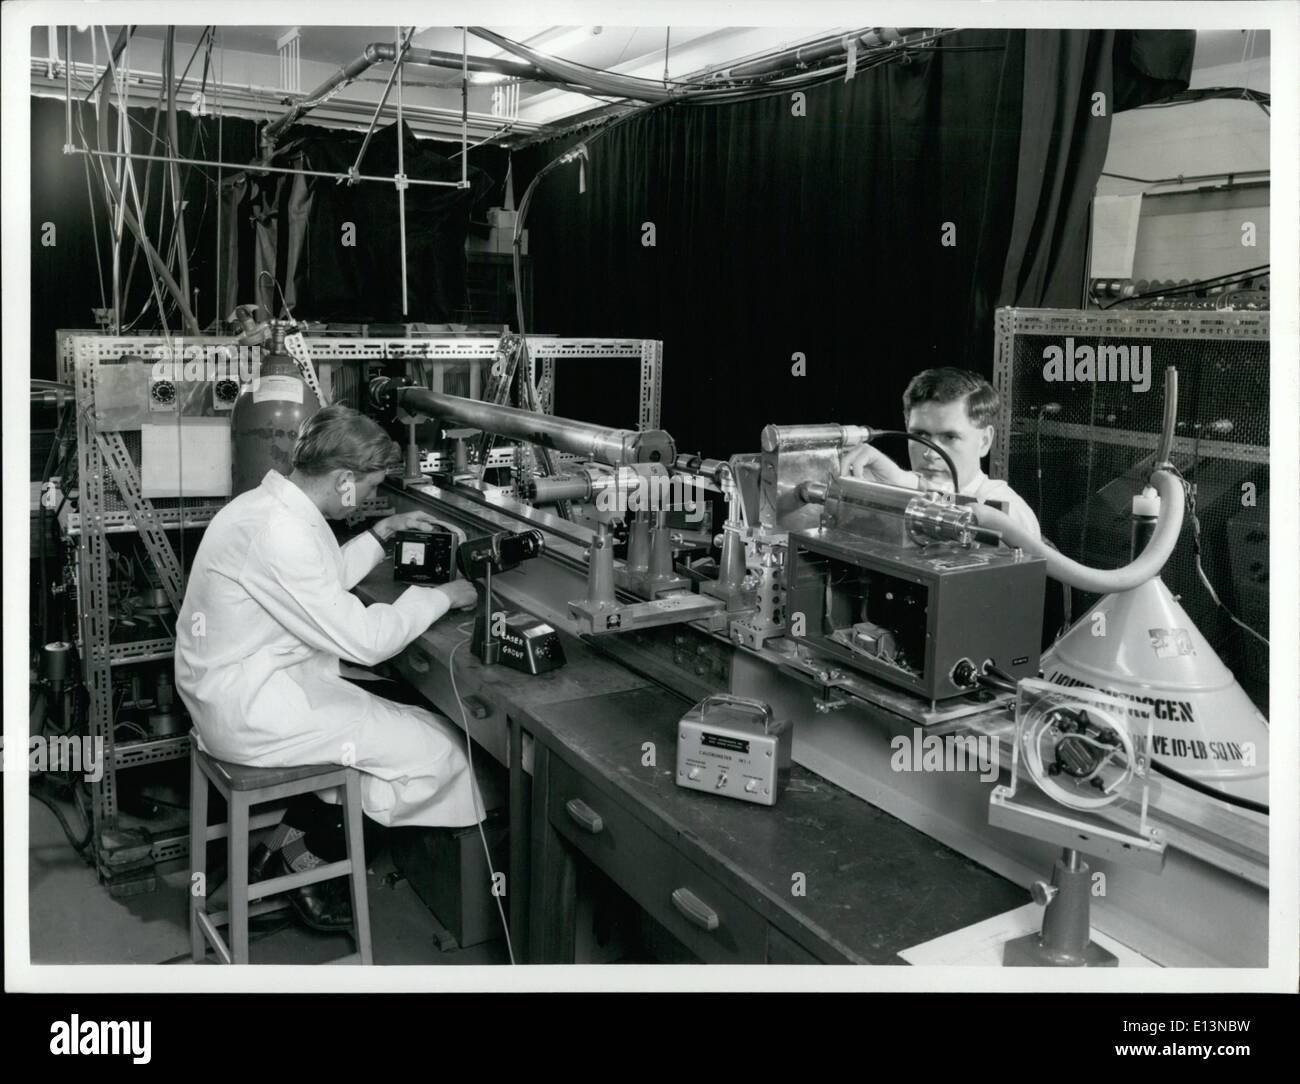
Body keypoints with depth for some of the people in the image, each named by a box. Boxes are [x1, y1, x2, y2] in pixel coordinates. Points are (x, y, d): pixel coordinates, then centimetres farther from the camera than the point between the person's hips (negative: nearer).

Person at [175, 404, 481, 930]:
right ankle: (301, 847, 9)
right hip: (249, 711, -10)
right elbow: (363, 639, -23)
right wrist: (441, 596, -11)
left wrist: (381, 532, 16)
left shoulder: (268, 503, 5)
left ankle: (291, 841, 18)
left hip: (238, 687, 10)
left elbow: (323, 586, 22)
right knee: (439, 748, -8)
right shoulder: (279, 532, -26)